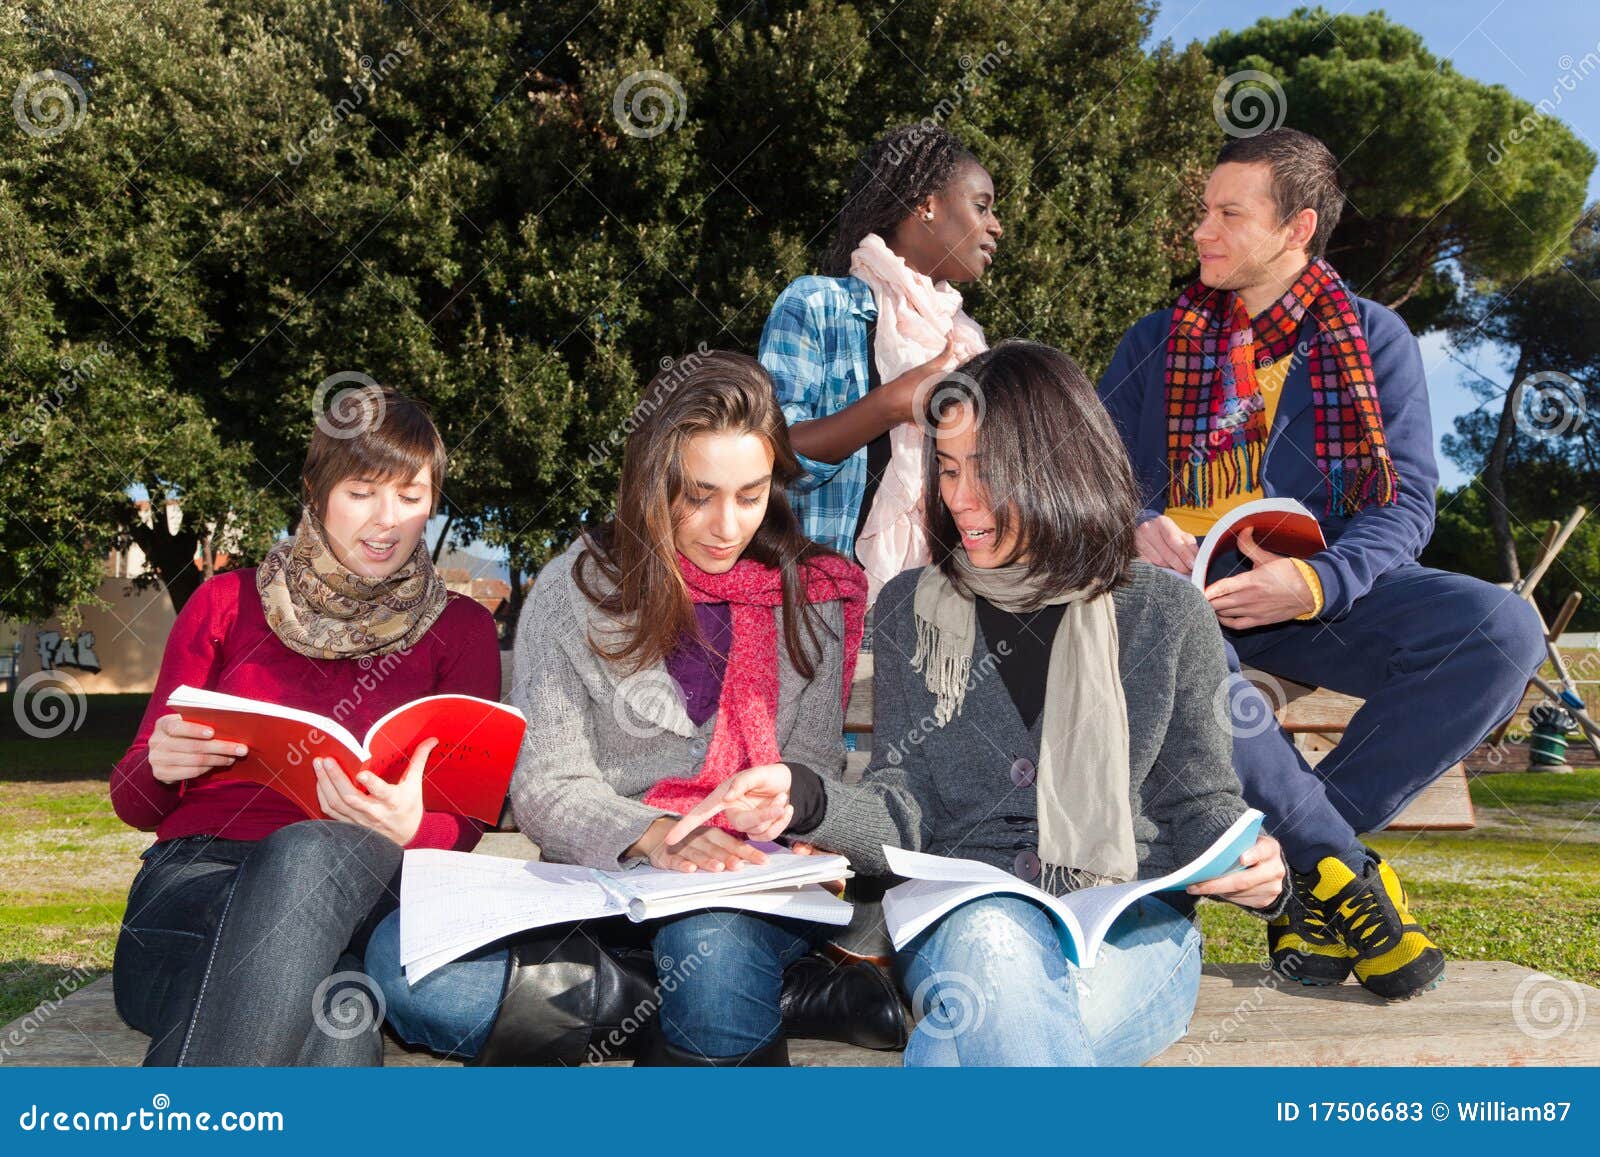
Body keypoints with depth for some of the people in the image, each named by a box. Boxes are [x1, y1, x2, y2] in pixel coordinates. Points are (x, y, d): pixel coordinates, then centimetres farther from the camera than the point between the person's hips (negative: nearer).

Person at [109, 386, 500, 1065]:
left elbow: (464, 820, 7)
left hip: (359, 882, 0)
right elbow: (135, 803, 19)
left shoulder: (460, 628, 17)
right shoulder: (227, 603, 18)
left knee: (314, 852, -41)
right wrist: (159, 766, -7)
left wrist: (408, 828, -19)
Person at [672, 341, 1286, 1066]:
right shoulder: (911, 610, 10)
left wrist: (1255, 870, -11)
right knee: (991, 941, -38)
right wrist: (804, 801, -17)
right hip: (961, 919, 1)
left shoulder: (1165, 614, 7)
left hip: (1132, 930, -1)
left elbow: (1201, 808, 12)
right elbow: (906, 816, 4)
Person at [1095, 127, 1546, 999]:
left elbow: (1407, 501, 0)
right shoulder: (1157, 342, 15)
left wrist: (1313, 585, -21)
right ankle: (1342, 869, -25)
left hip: (1321, 594, 1)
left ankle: (1311, 854, -20)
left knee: (1503, 629, -26)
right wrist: (1135, 527, -17)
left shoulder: (1375, 337, 11)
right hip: (1186, 589, 0)